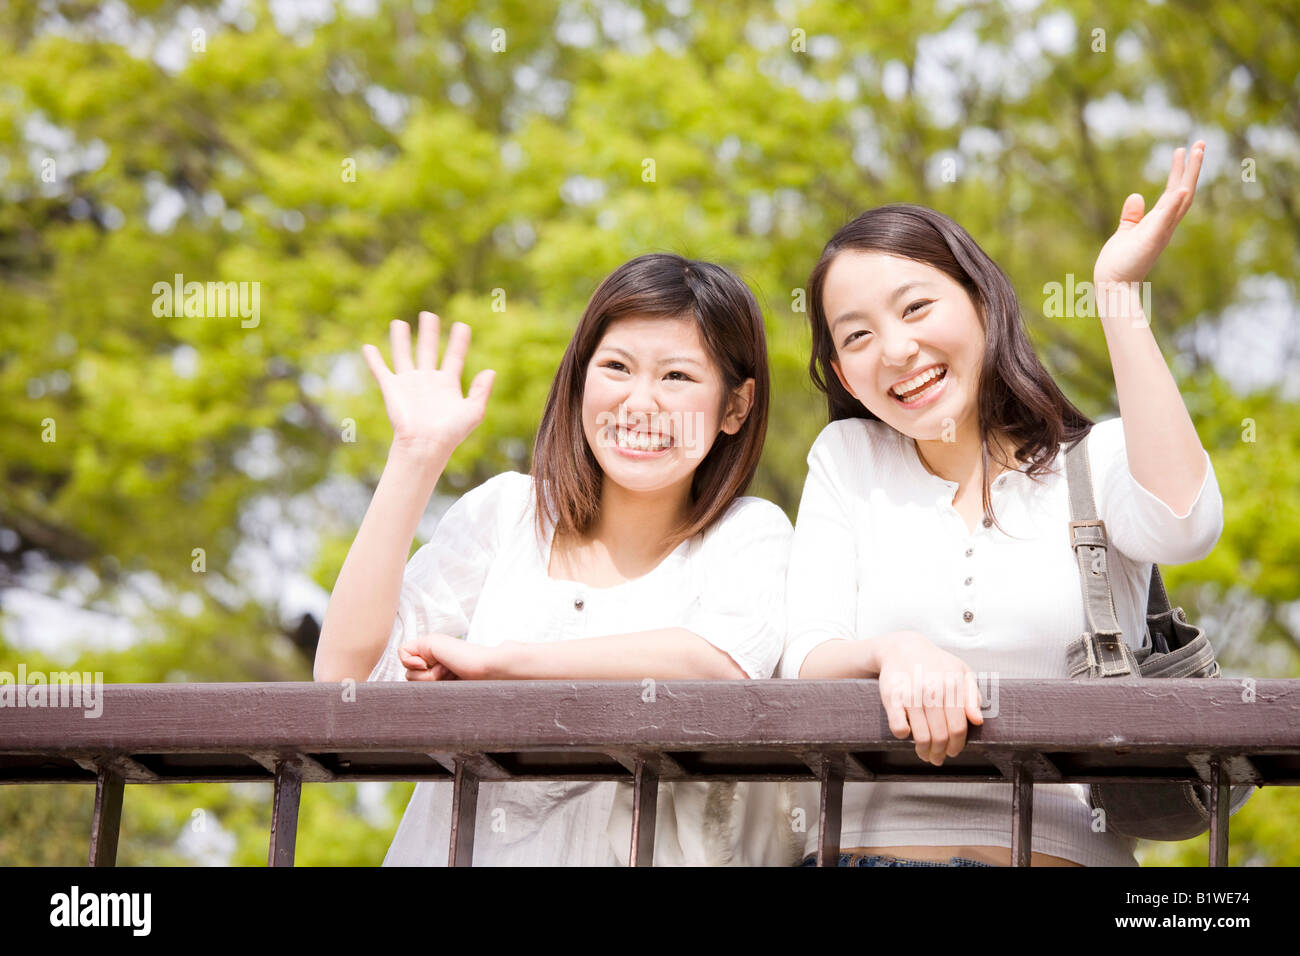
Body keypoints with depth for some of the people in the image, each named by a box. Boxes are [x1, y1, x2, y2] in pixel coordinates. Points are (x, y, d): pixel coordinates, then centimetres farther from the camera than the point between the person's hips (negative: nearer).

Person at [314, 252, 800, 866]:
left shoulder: (751, 536, 4)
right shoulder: (506, 511, 10)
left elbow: (723, 664, -17)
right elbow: (347, 672, 2)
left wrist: (489, 660, -12)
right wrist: (415, 456, 1)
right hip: (453, 852, 3)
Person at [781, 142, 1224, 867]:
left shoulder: (1097, 459, 12)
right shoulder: (847, 459, 18)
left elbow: (1182, 525, -11)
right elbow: (804, 663, 7)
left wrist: (1120, 294, -6)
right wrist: (891, 652, -17)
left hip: (1067, 846, -1)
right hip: (870, 843, 1)